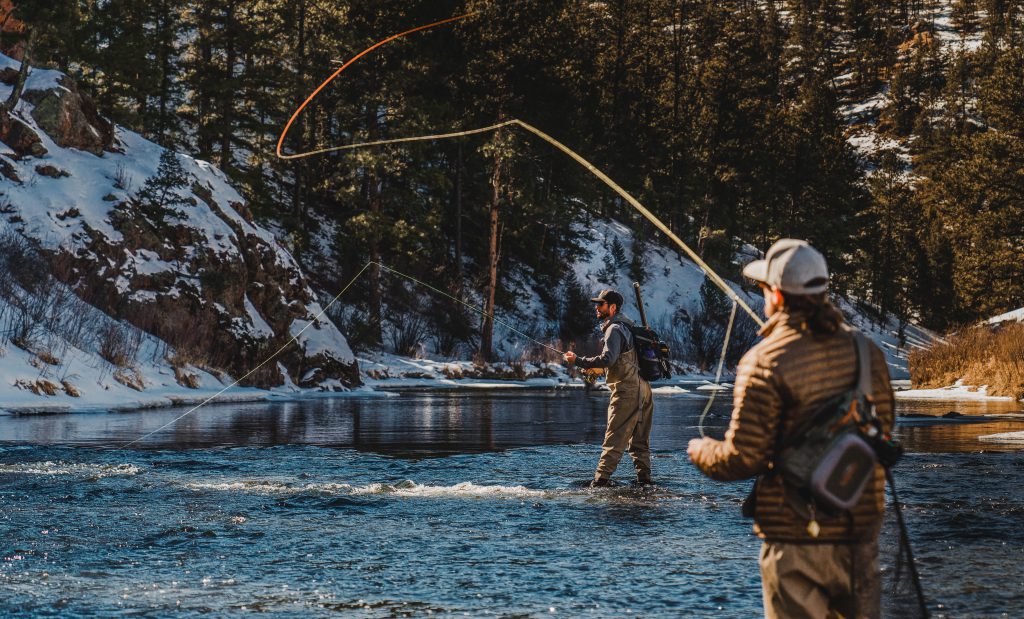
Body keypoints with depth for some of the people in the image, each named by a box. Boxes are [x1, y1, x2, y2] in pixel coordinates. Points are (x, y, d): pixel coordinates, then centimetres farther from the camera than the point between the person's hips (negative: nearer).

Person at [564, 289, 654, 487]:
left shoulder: (614, 329, -12)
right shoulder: (626, 326, 19)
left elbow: (608, 359, -25)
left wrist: (579, 361, -21)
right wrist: (595, 366, 19)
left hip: (627, 389, -9)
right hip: (643, 388, 9)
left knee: (614, 438, -12)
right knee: (639, 439, 13)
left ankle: (601, 478, -15)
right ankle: (644, 477, 14)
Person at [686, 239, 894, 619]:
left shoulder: (764, 362, -15)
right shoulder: (866, 352, 3)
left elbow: (743, 458, -14)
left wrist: (701, 452, 6)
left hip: (794, 534, -5)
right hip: (859, 531, 5)